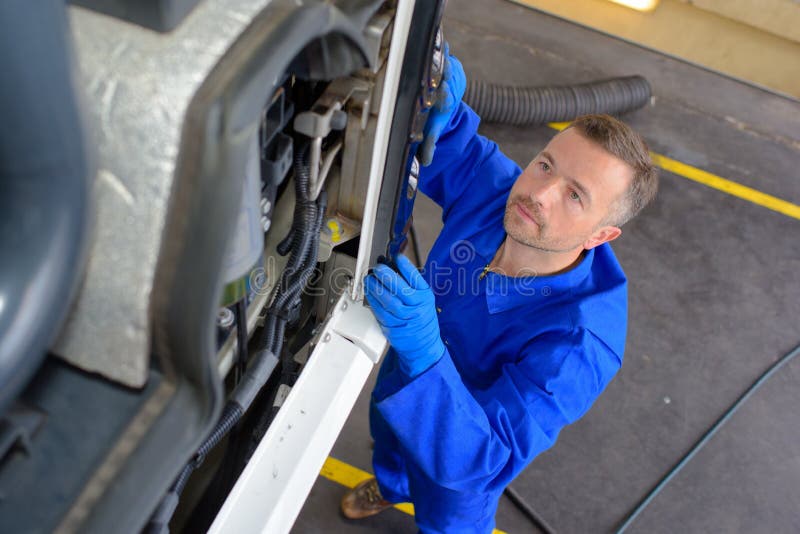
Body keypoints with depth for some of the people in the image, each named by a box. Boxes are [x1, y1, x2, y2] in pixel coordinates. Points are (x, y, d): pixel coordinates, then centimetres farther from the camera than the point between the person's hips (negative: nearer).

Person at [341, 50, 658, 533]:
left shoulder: (577, 344, -45)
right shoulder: (492, 185, -31)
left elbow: (478, 458, -46)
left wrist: (425, 352, -63)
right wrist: (440, 107, -40)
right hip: (405, 374, 5)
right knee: (388, 442, 39)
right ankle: (390, 486, 76)